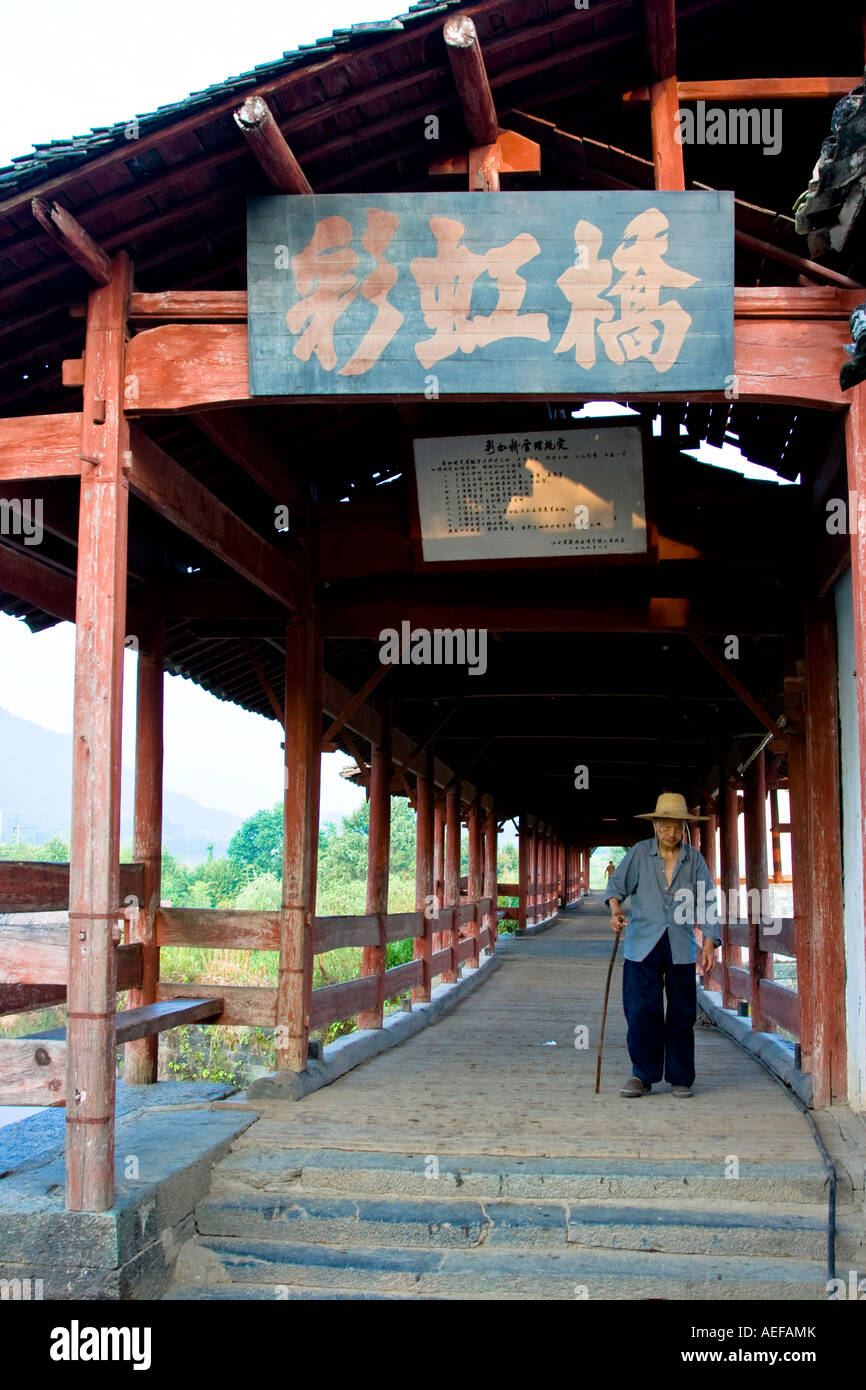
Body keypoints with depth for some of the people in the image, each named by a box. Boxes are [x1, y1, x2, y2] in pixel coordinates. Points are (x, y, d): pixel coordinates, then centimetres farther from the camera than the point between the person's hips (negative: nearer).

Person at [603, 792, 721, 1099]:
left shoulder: (695, 859, 6)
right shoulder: (640, 853, 3)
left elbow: (707, 903, 7)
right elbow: (617, 884, 6)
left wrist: (710, 943, -2)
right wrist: (615, 910, -14)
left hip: (681, 947, 1)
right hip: (643, 945, -1)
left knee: (682, 1013, 4)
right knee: (642, 1011, -5)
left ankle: (681, 1078, 16)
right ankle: (643, 1076, 7)